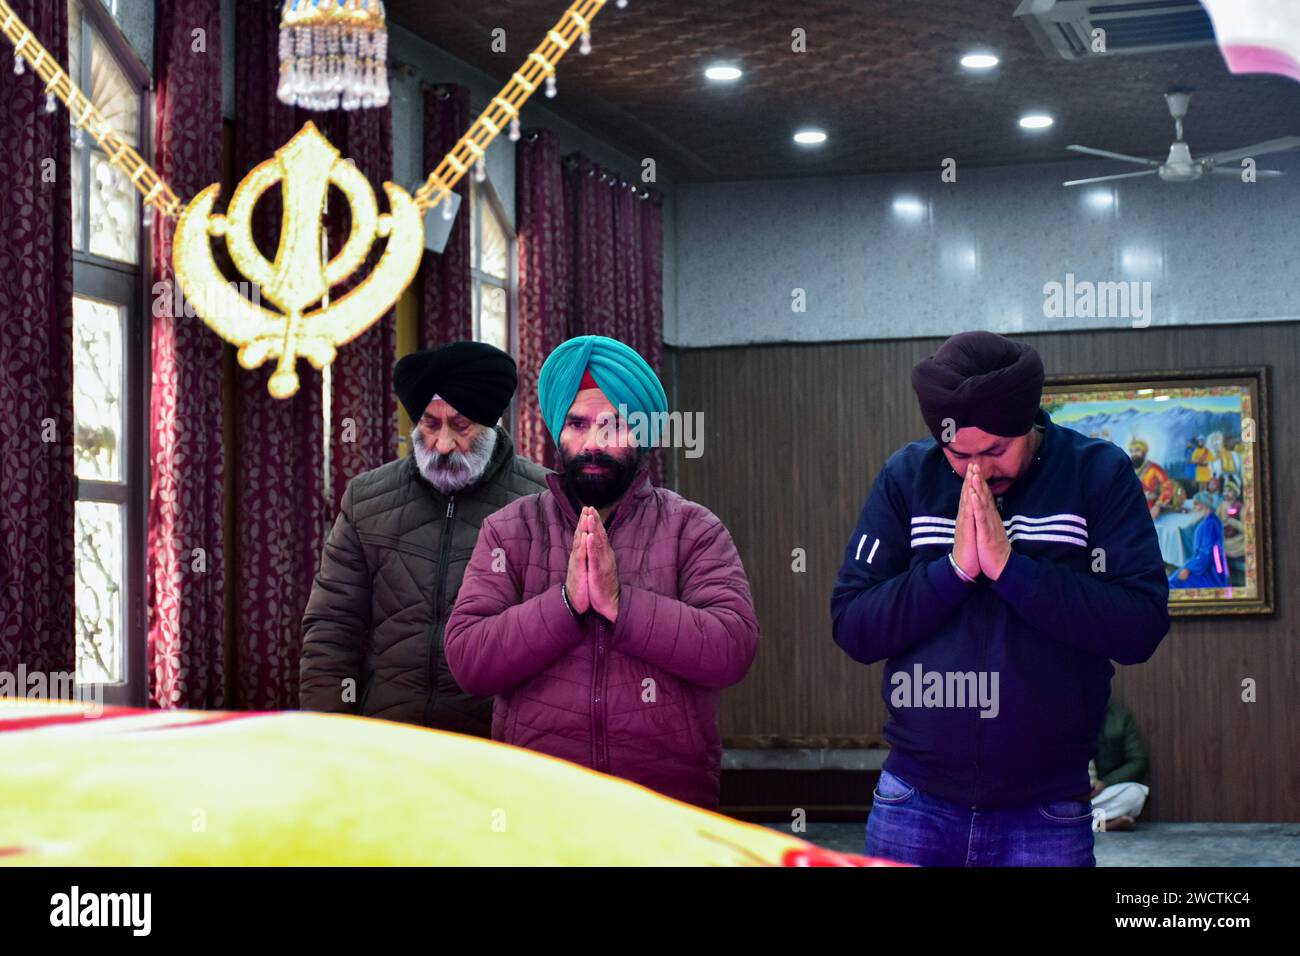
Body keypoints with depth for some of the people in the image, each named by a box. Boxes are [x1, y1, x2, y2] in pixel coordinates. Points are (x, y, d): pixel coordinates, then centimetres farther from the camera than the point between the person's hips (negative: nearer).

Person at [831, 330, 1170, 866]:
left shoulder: (1098, 474, -4)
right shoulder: (906, 477, 0)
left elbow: (1140, 627, -13)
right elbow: (852, 628, -4)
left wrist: (1009, 566, -18)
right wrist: (954, 568, -16)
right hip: (915, 805, 2)